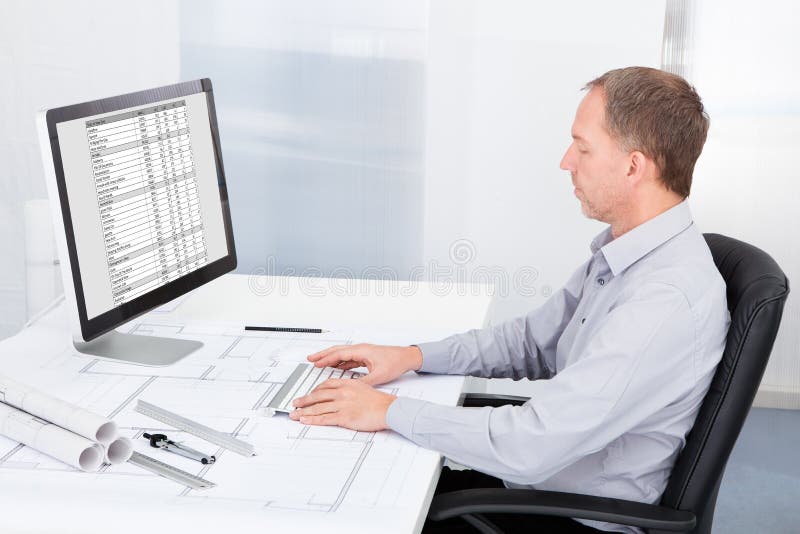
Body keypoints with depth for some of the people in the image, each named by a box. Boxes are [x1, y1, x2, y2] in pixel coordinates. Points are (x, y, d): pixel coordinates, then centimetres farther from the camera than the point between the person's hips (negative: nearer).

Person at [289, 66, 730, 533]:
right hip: (541, 478, 8)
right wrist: (414, 357, 3)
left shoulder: (669, 302, -29)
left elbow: (534, 446, -32)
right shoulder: (625, 251, 2)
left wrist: (392, 411, -22)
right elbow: (534, 339, 15)